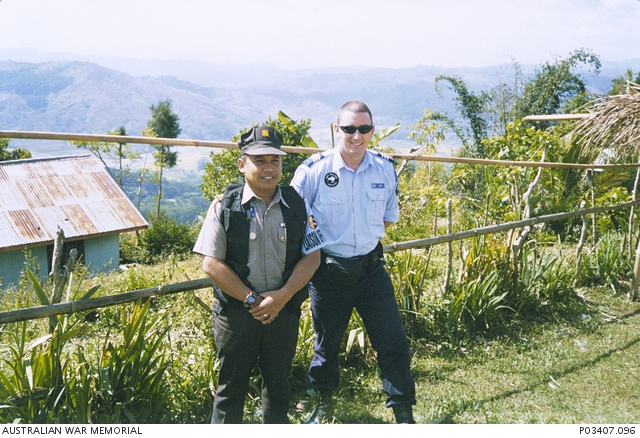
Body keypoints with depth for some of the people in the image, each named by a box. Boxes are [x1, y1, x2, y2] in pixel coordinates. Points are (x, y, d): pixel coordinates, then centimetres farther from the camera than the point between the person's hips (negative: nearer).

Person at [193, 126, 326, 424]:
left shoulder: (296, 205, 3)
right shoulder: (225, 206, -6)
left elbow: (311, 256, 0)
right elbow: (211, 263, -8)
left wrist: (282, 296, -13)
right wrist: (251, 299, -14)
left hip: (284, 310, 3)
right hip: (236, 311, -2)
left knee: (278, 384, 16)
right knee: (231, 385, 8)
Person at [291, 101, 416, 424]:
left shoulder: (385, 168, -1)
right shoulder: (313, 170, -13)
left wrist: (367, 238, 5)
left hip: (371, 267, 2)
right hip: (328, 272, -2)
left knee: (393, 342, 2)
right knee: (327, 343, 16)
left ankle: (404, 414, 17)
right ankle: (324, 404, 40)